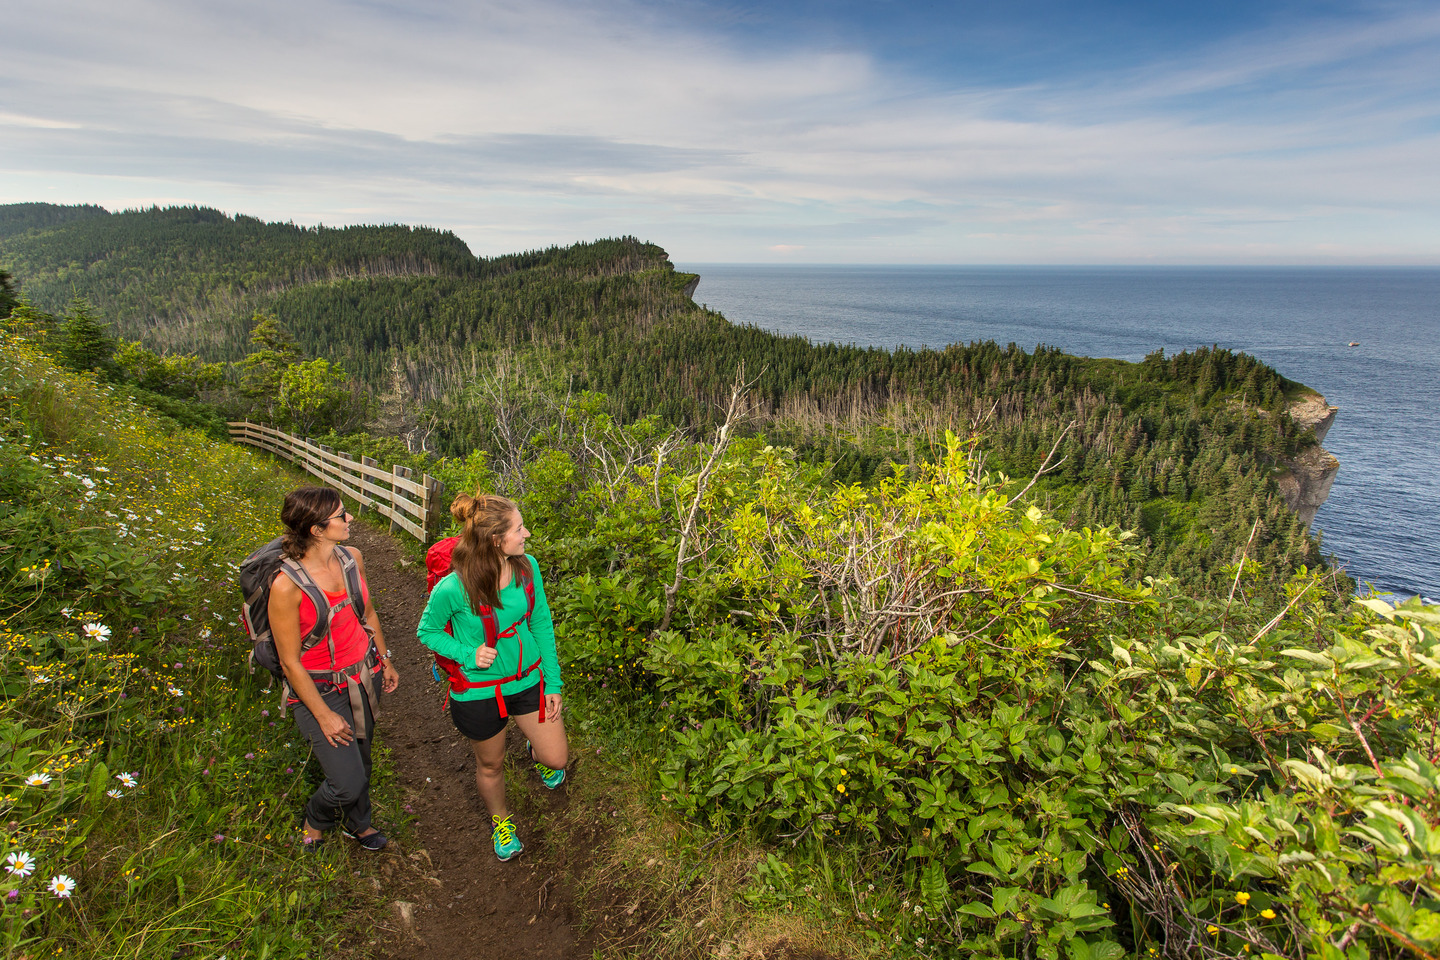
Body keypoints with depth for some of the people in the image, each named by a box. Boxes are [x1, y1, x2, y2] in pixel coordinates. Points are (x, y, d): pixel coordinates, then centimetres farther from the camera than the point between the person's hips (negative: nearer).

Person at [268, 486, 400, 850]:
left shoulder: (352, 558, -8)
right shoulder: (286, 586, -27)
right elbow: (290, 661, -18)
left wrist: (385, 660, 18)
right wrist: (323, 716, -12)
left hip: (362, 676, 6)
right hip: (319, 690, -5)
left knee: (360, 755, 22)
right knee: (348, 783, -2)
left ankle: (357, 824, 51)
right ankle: (316, 817, 35)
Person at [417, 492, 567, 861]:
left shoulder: (527, 567, -15)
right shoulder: (452, 589, -27)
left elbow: (541, 623, -2)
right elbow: (427, 631, -7)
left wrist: (553, 681, 1)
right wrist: (467, 654, -24)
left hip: (528, 679, 3)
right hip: (478, 691, -3)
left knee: (557, 758, 11)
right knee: (491, 765, 21)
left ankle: (535, 751, 50)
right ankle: (500, 820, 53)